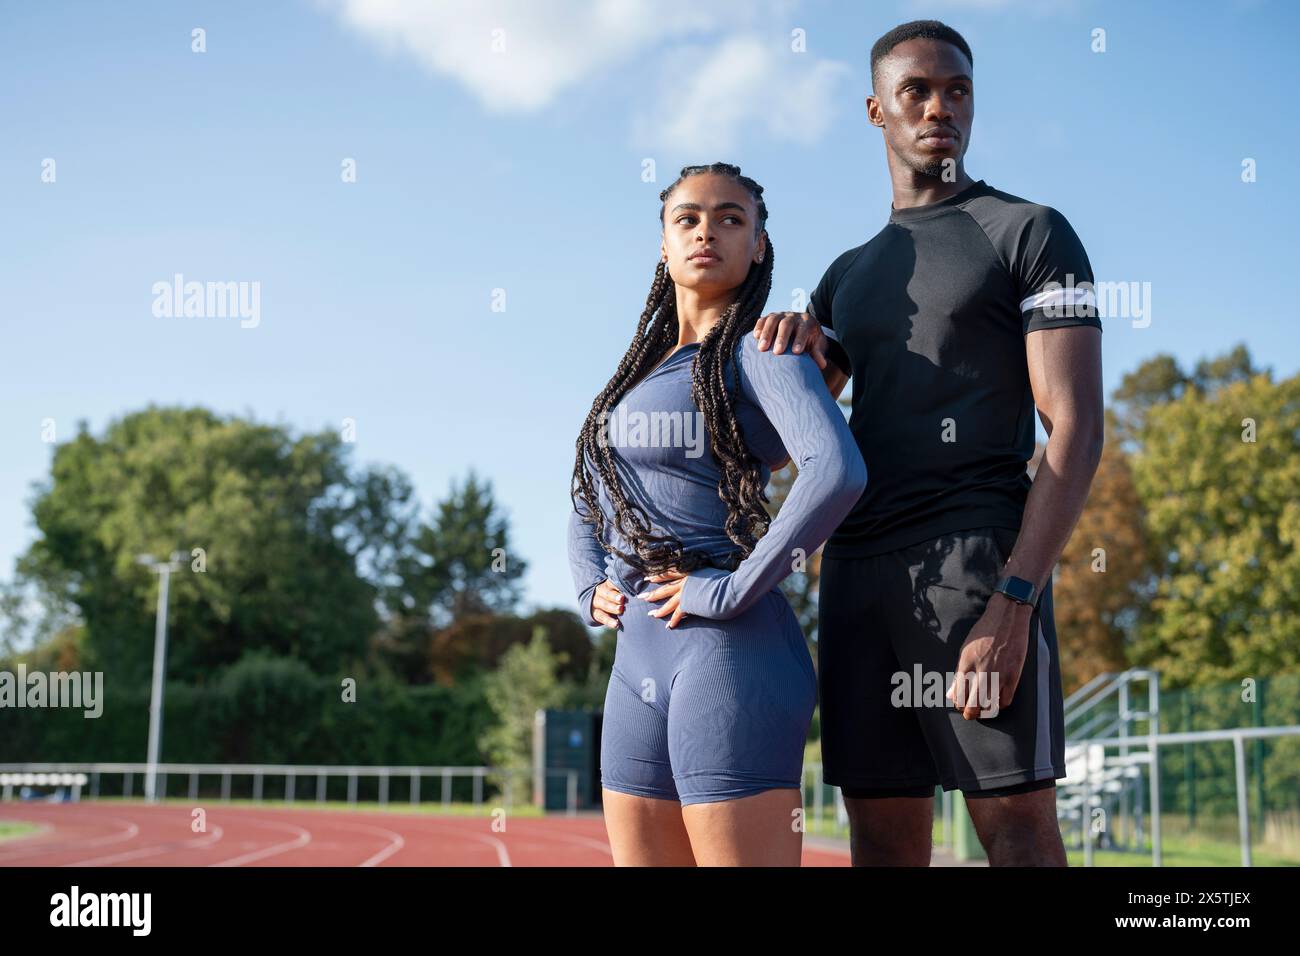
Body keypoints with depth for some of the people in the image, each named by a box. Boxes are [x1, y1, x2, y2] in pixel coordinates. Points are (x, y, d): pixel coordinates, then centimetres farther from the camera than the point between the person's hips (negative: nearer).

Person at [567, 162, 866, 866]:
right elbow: (587, 497, 31)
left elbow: (837, 472, -23)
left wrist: (734, 591, -19)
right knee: (638, 860, 12)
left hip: (729, 652, -8)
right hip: (636, 661, 8)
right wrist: (591, 585, 12)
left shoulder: (756, 350, -5)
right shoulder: (642, 366, 18)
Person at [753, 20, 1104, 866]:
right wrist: (795, 344, -1)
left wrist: (1012, 602, -18)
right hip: (858, 566, 6)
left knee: (1015, 820, -9)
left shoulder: (1032, 233, 5)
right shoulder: (850, 274, 23)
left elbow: (1077, 432, -6)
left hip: (979, 552, -6)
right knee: (883, 826, 6)